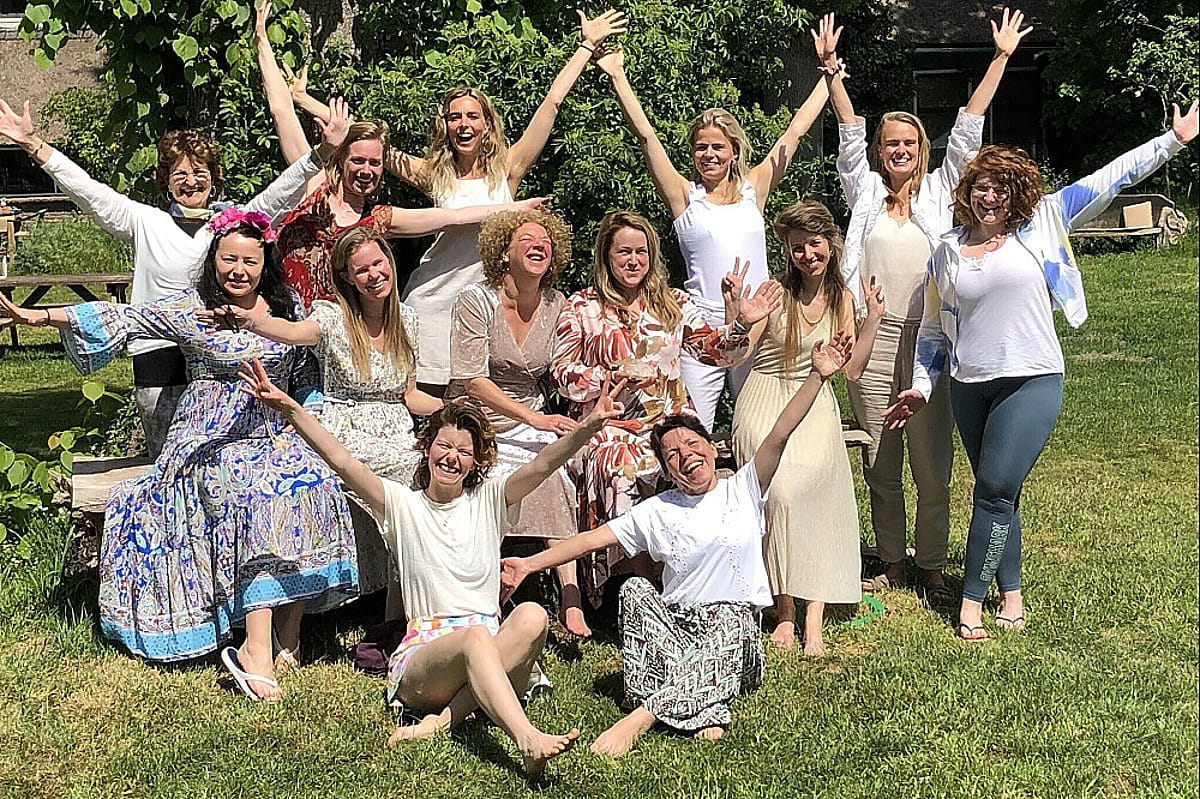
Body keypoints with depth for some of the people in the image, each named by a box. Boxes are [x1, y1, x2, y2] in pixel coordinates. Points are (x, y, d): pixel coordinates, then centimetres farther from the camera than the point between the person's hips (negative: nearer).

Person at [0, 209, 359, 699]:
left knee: (310, 483, -27)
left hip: (276, 433, 4)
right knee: (263, 492, -32)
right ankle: (257, 651, -33)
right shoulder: (190, 308, 3)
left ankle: (289, 636, -21)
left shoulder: (288, 306, 12)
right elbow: (126, 319, -6)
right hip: (212, 441, -3)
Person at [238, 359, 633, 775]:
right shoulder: (402, 504, 10)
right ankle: (528, 740, -57)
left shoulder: (489, 499, 12)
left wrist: (588, 426, -23)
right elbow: (341, 461, -1)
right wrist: (289, 408, -13)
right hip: (420, 655, -2)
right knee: (476, 636, -37)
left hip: (491, 652, 3)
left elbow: (543, 465, -5)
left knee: (532, 615, -31)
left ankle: (445, 717, -34)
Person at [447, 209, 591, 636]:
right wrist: (534, 418, -23)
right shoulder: (475, 300, -8)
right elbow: (471, 380, -15)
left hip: (530, 421, 3)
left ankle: (570, 600, -31)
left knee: (555, 473, -29)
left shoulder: (555, 305, 6)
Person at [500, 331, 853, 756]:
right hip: (674, 622, 2)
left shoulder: (743, 489, 6)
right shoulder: (656, 512, 11)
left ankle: (642, 715, -44)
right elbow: (593, 538, 7)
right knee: (634, 590, -25)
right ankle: (704, 712, -38)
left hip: (732, 618, -2)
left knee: (730, 627, -36)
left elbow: (779, 434, -7)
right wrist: (529, 564, -1)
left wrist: (817, 376, -19)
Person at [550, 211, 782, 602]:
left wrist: (740, 325, -11)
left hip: (669, 420, 2)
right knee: (618, 466, -36)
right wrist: (608, 378, -10)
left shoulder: (673, 303, 16)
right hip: (607, 424, -2)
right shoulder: (580, 308, 10)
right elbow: (562, 372, 6)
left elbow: (715, 349, 9)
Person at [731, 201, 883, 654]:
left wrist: (873, 318, 4)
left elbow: (851, 370, 8)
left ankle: (814, 617, -17)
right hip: (766, 404, -3)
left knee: (810, 494, -19)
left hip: (815, 407, 3)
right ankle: (785, 612, -12)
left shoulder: (841, 299, 8)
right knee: (779, 493, -23)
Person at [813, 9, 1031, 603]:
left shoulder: (940, 189, 10)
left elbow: (968, 130, 8)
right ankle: (891, 562, 21)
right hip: (872, 337, 1)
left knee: (932, 460, 2)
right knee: (879, 462, 8)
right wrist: (831, 69, 0)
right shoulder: (865, 191, 11)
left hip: (930, 337, -1)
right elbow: (850, 133, 7)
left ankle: (931, 566, 14)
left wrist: (1001, 58, 5)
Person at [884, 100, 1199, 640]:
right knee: (996, 491, 11)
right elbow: (933, 329, 13)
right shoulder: (947, 252, 7)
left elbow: (1110, 179, 0)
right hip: (968, 388, 3)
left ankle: (972, 599, 2)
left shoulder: (1042, 222, 1)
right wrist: (920, 387, 6)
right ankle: (1011, 592, 23)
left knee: (995, 490, -9)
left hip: (1033, 383, -3)